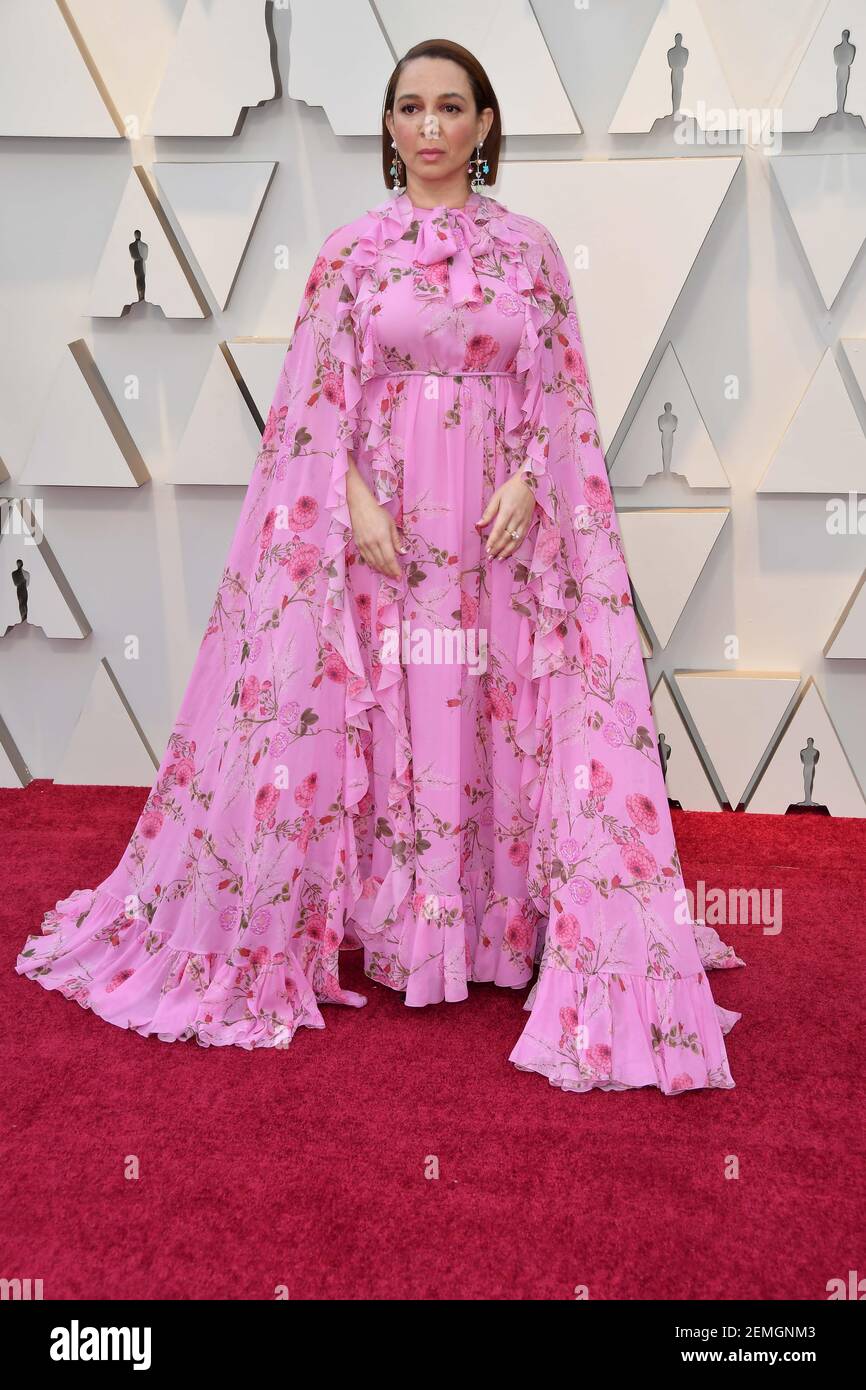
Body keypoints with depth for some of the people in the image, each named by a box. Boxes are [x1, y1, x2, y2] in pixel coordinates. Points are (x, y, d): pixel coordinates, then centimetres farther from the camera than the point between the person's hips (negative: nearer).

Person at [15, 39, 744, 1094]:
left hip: (500, 517, 1)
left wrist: (527, 483, -10)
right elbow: (321, 398, 2)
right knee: (375, 713, 2)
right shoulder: (353, 248, 5)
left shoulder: (530, 249, 9)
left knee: (502, 716, 2)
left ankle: (497, 920, 17)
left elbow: (559, 393, 7)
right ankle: (379, 918, 17)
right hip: (376, 514, -1)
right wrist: (357, 499, -12)